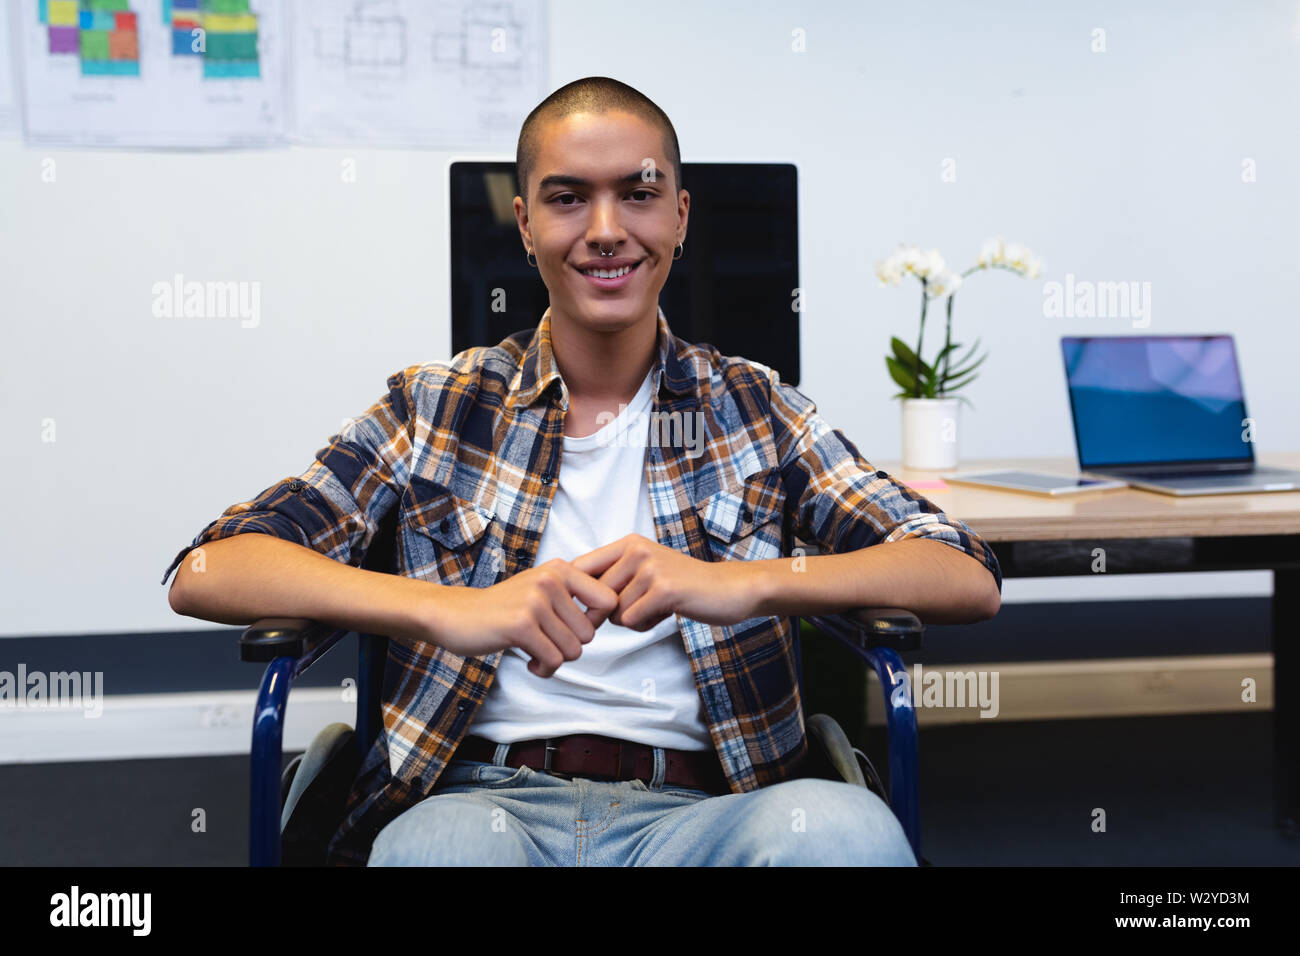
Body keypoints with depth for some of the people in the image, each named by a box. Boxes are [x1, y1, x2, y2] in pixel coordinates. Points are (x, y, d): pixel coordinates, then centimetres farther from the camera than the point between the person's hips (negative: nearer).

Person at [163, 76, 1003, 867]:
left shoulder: (751, 406, 11)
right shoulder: (434, 407, 10)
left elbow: (970, 579, 1)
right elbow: (207, 571, -1)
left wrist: (748, 584, -17)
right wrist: (447, 610, -18)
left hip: (698, 806, 2)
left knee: (845, 826, -32)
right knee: (435, 846, -37)